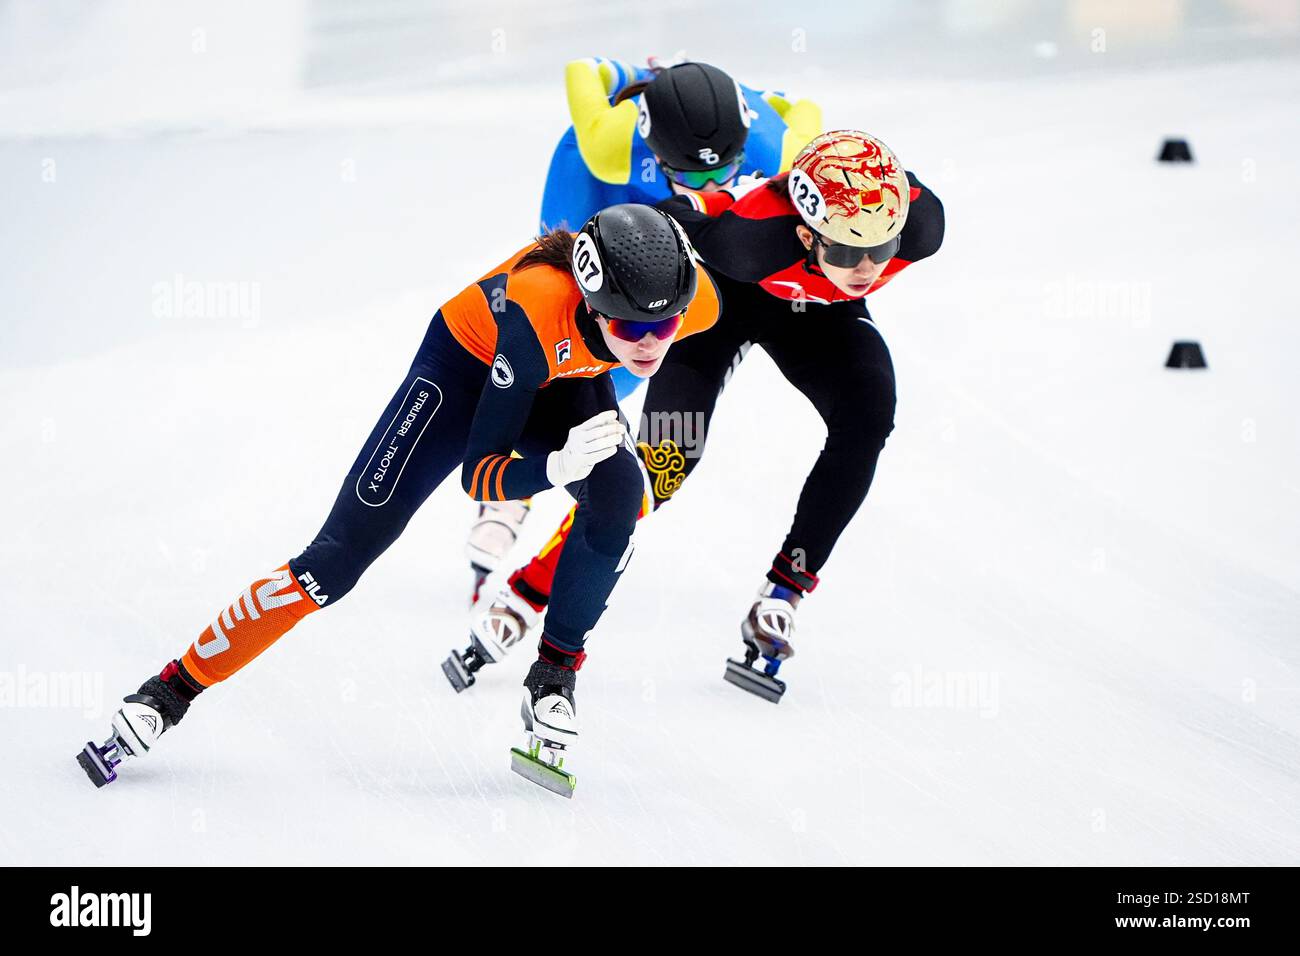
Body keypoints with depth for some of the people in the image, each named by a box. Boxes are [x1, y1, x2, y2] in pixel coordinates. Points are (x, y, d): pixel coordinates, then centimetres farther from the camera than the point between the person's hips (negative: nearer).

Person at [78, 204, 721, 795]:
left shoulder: (697, 299, -32)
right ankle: (173, 690, 3)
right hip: (470, 361, -4)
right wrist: (554, 466, -53)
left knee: (618, 496, -28)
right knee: (342, 554, -9)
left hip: (566, 381, 4)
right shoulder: (537, 305, -43)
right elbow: (478, 473, -35)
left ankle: (553, 679, -9)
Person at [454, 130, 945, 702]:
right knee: (665, 459, -14)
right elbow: (673, 216, -26)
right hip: (723, 290, -4)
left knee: (866, 420, -20)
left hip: (819, 310, 4)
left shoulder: (920, 225, -35)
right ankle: (529, 595, 0)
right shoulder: (753, 238, -44)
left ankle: (782, 592, -6)